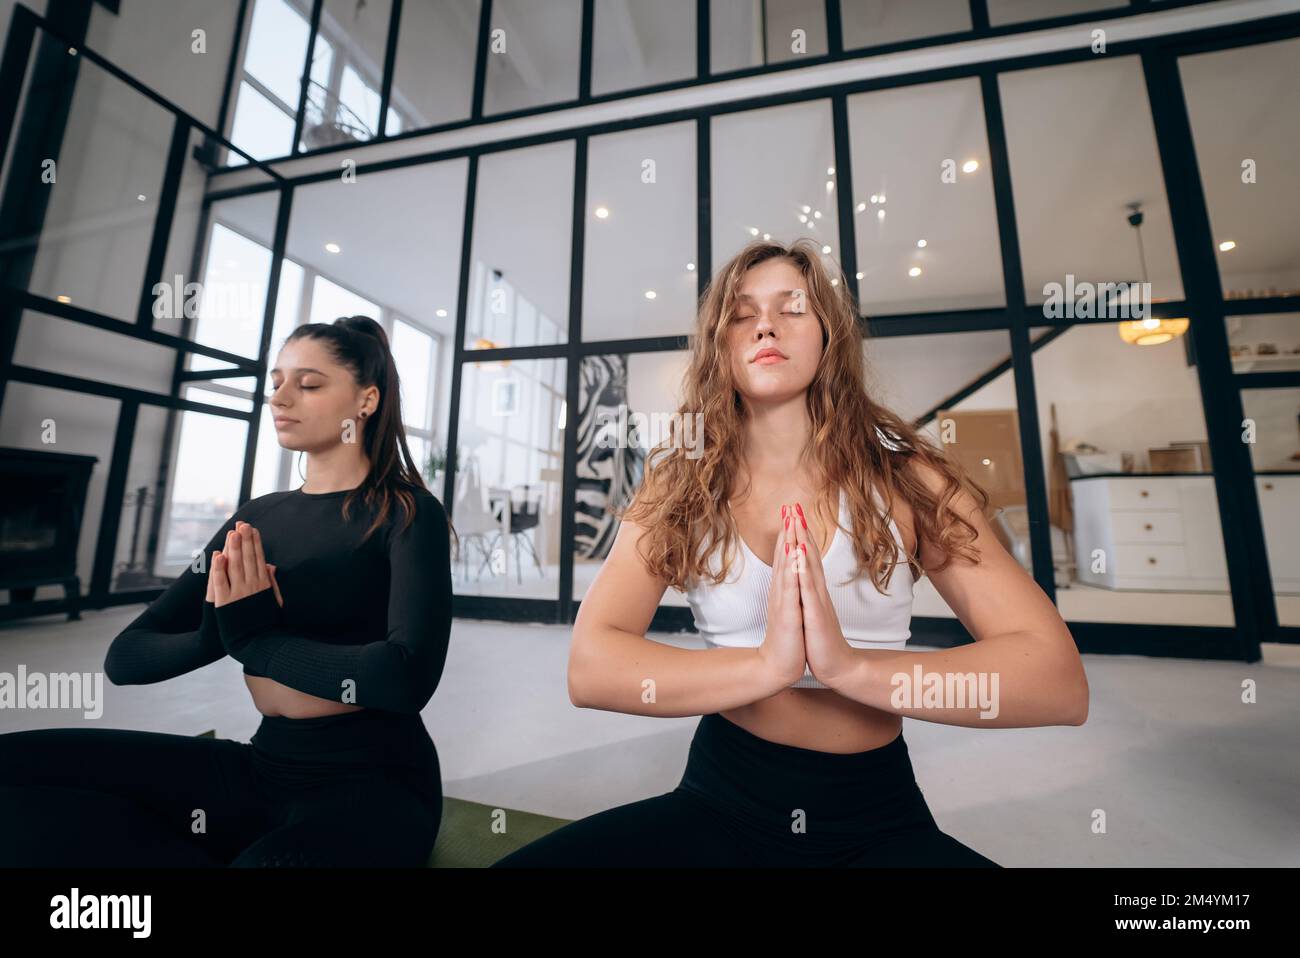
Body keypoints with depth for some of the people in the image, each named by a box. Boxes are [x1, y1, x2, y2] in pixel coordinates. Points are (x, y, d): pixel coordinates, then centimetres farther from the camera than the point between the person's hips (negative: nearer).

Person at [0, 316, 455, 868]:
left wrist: (255, 638, -14)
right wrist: (219, 632, -16)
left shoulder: (408, 513, -12)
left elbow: (408, 677, -25)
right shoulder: (258, 518, 6)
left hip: (376, 784, -5)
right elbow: (125, 657, 4)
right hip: (266, 767, 6)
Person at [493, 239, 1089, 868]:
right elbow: (591, 668, -15)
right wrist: (766, 664, -27)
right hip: (718, 804, 1)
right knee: (523, 860, -21)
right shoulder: (678, 483, -8)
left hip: (878, 817, 0)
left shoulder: (906, 478, -8)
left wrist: (853, 667, -27)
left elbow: (1060, 677, -13)